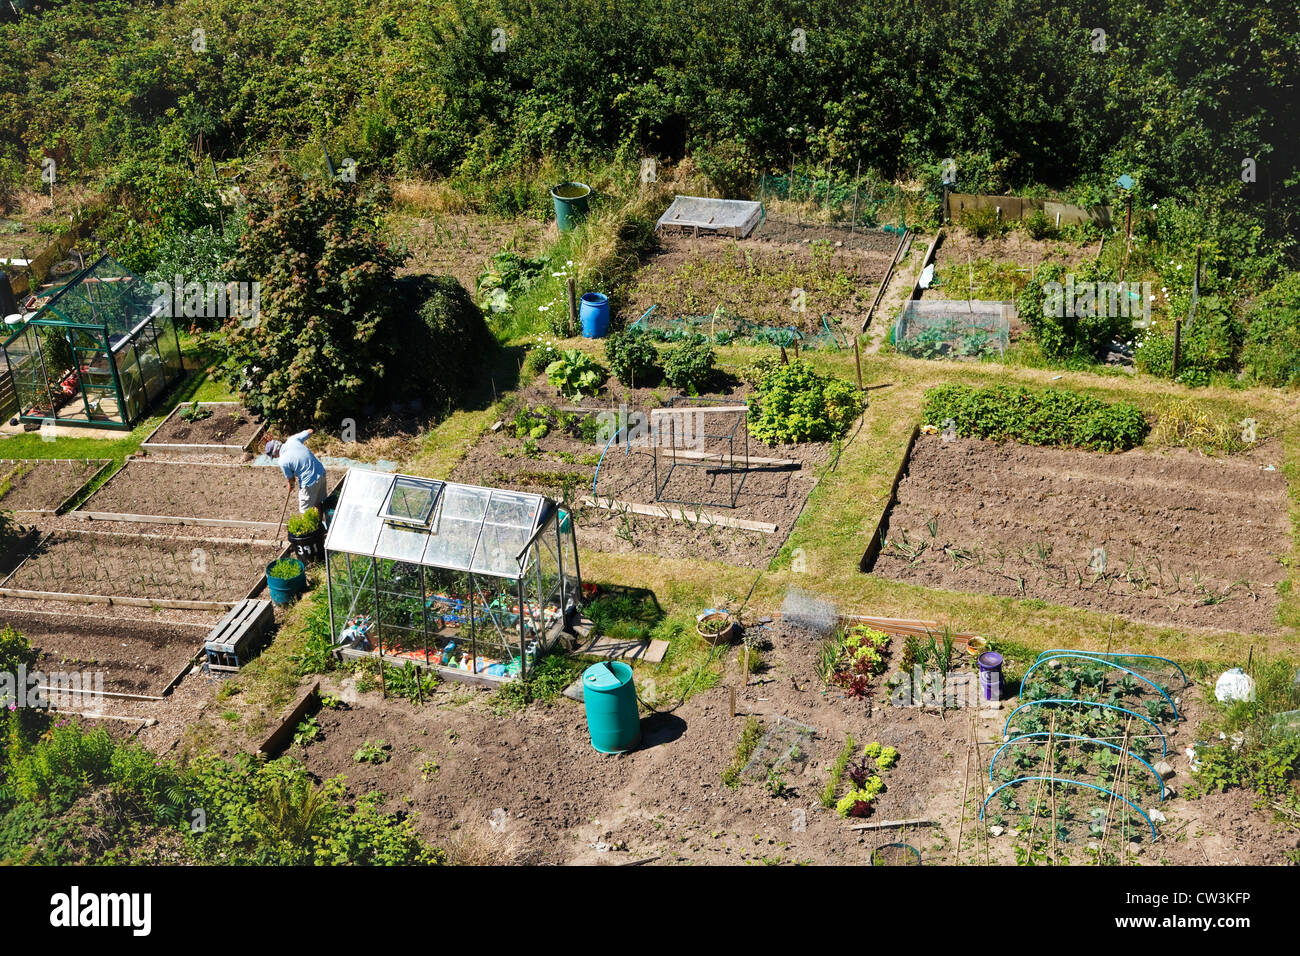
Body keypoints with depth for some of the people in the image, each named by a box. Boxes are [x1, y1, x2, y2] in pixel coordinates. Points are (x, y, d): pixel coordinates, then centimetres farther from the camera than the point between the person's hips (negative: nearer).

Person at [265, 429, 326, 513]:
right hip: (321, 472, 7)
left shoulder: (282, 461, -16)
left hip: (309, 482, -7)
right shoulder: (292, 439, -3)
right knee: (318, 503, 26)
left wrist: (291, 485, 20)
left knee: (305, 511, 12)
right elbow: (310, 431, 11)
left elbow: (291, 479, -3)